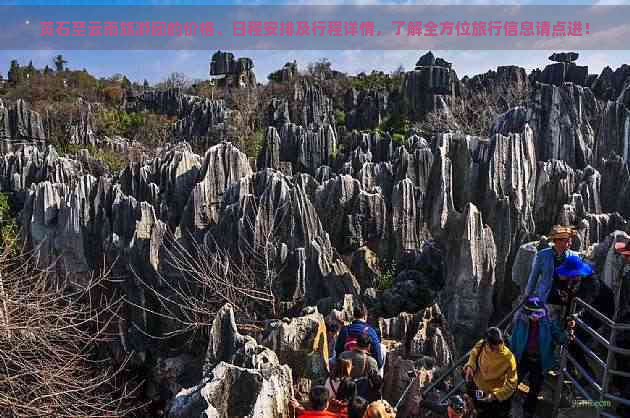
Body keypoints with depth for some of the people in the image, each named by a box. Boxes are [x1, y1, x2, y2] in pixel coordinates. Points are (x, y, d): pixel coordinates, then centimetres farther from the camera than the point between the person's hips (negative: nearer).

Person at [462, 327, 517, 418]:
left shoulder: (508, 358, -32)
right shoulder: (482, 344, -23)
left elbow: (511, 384, -23)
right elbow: (474, 352, 2)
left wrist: (494, 396, -30)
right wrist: (470, 366, -16)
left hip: (497, 397, -3)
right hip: (478, 389, 3)